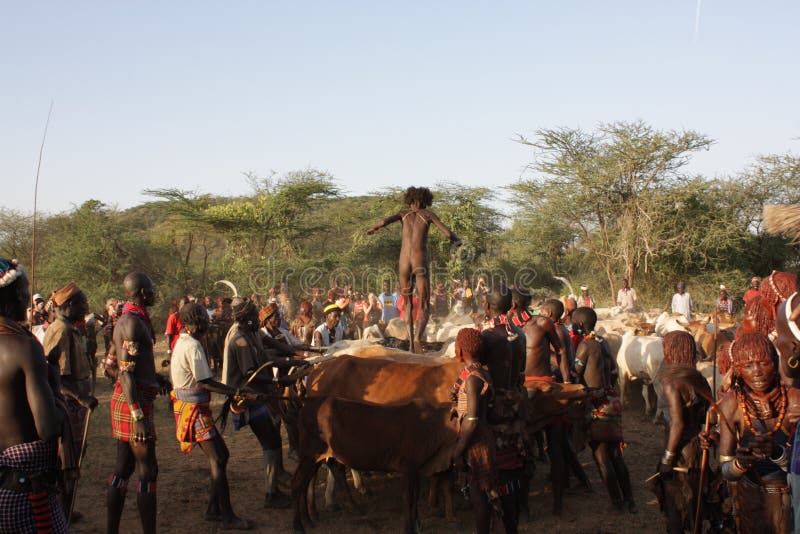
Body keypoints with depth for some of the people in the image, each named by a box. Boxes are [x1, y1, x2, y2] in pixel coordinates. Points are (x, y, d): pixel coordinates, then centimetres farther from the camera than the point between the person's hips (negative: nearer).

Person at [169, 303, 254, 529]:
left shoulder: (183, 342, 13)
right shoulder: (193, 346, -18)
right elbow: (206, 383, -22)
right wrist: (238, 393, -20)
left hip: (190, 407, 10)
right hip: (194, 409, -10)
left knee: (221, 455, 14)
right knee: (217, 459, -8)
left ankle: (213, 509, 20)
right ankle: (227, 516, -5)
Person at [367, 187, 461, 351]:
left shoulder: (404, 213, 14)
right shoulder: (428, 214, 9)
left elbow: (384, 221, -4)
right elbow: (447, 233, 0)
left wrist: (373, 228, 18)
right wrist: (457, 240, 23)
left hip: (404, 264, 2)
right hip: (421, 263, -2)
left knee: (407, 305, 20)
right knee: (425, 307, 3)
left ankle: (411, 343, 10)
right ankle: (418, 336, -25)